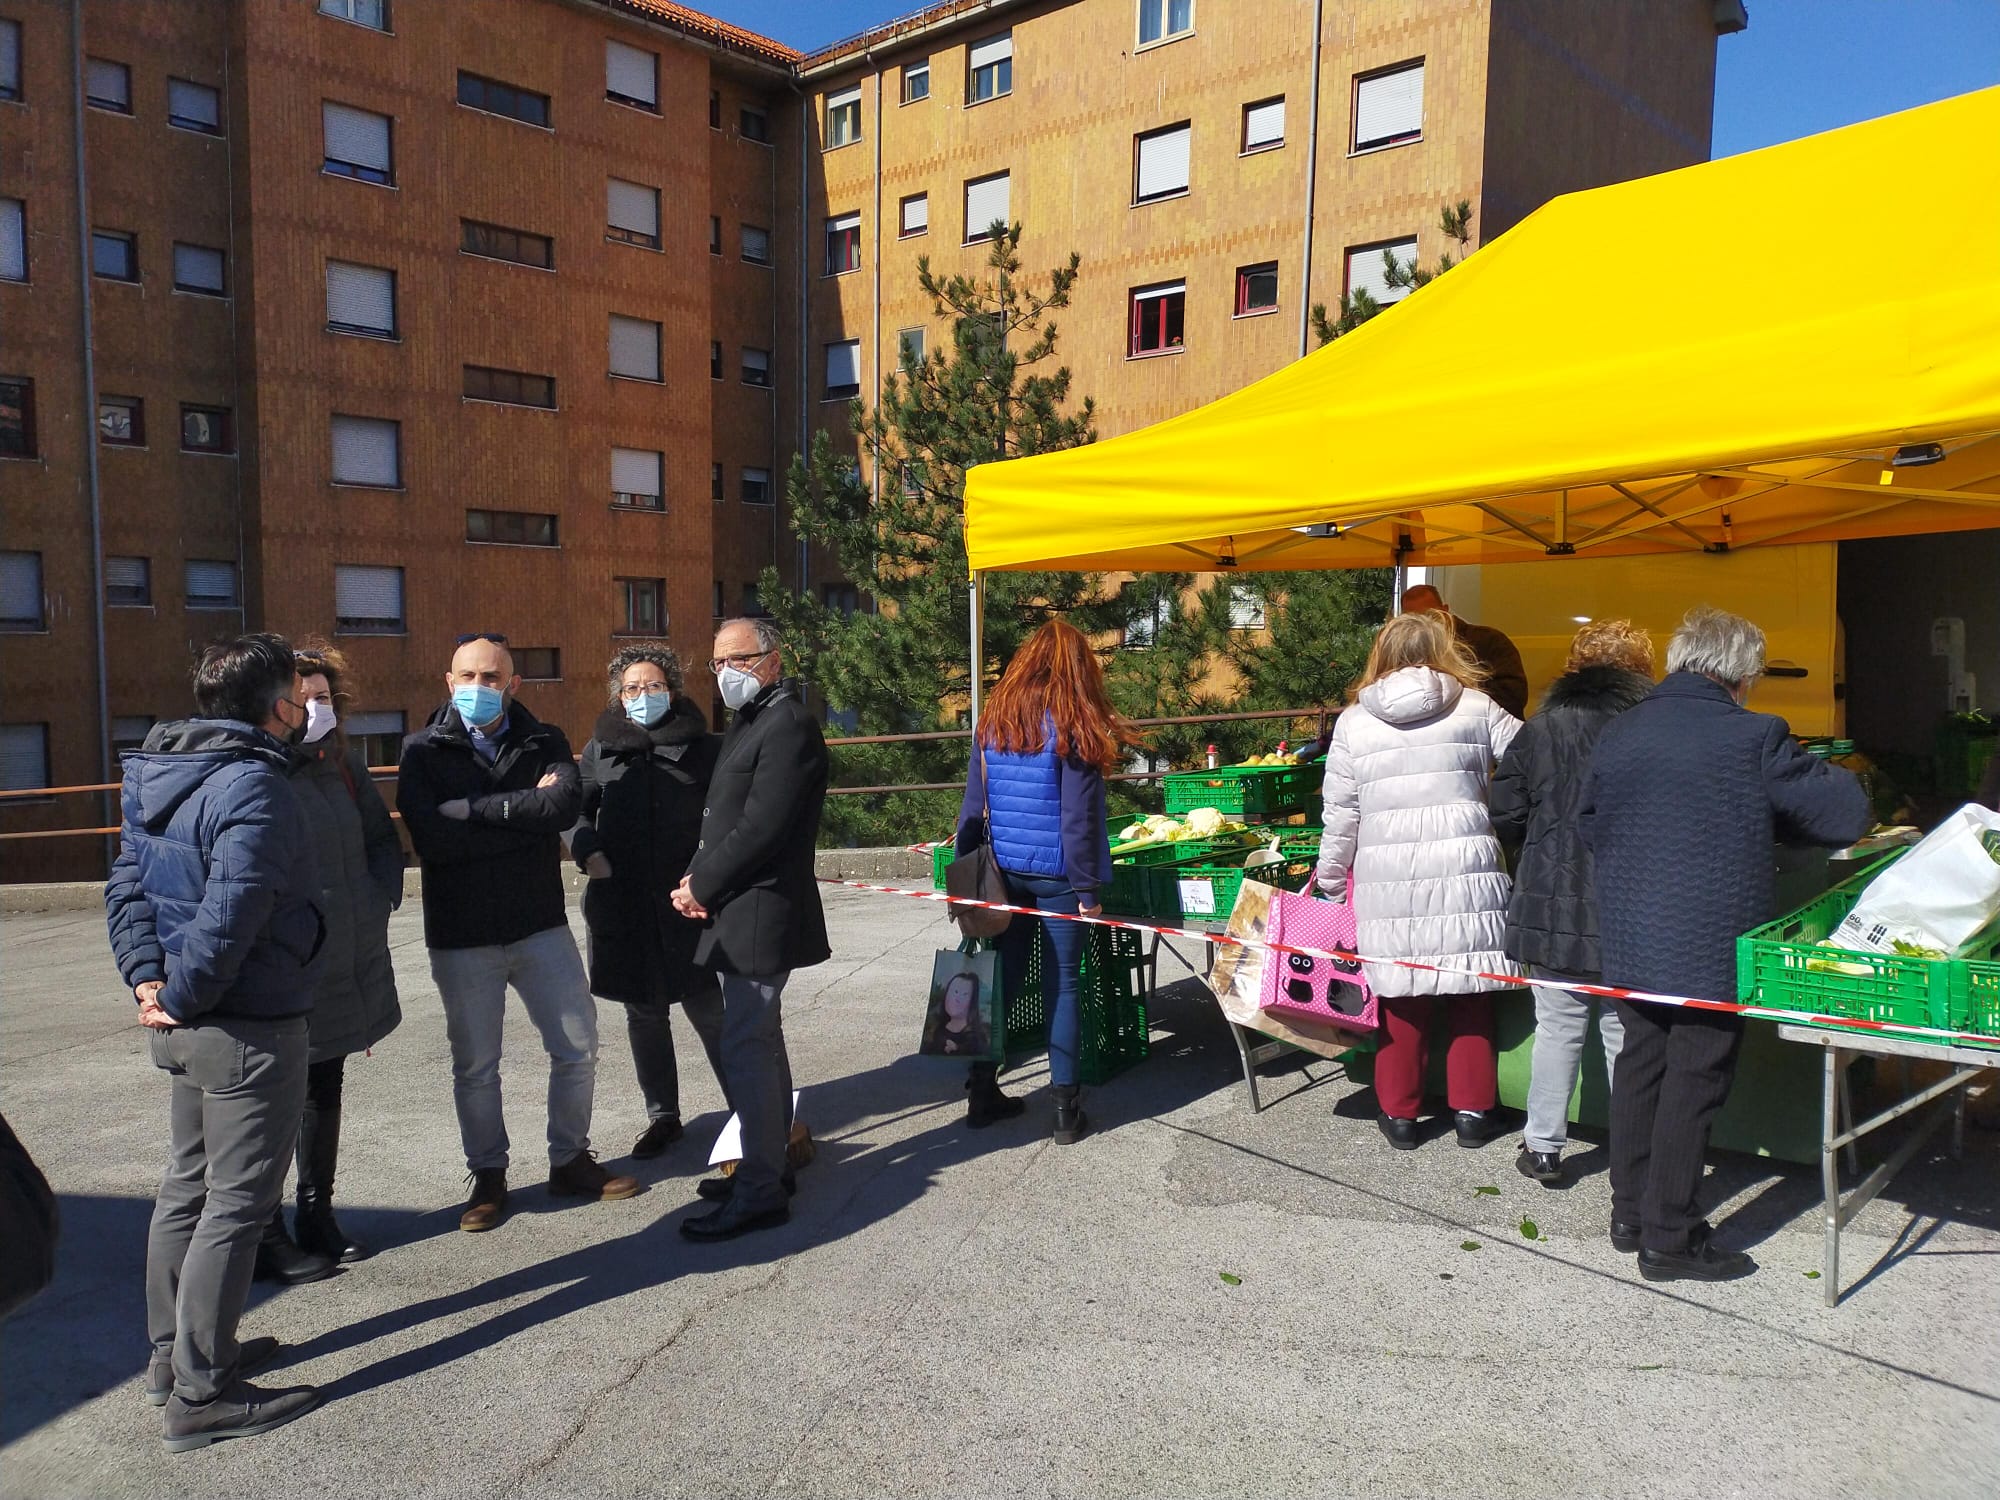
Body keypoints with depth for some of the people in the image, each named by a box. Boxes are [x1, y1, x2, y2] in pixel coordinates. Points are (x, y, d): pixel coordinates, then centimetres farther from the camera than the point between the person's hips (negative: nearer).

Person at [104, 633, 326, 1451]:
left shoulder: (158, 777, 8)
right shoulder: (255, 790, -22)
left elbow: (127, 885, 10)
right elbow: (226, 919, -28)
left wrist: (146, 977, 2)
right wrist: (178, 997, -15)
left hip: (187, 1029, 10)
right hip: (251, 1030, -9)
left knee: (187, 1186, 20)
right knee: (236, 1204, 1)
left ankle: (175, 1354, 35)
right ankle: (202, 1394, 11)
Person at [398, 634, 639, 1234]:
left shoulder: (543, 743, 1)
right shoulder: (423, 750, -4)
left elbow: (566, 805, -19)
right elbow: (432, 839, -19)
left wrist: (474, 808, -19)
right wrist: (525, 813, -17)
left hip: (541, 925, 2)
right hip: (460, 936, -1)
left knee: (578, 1048, 7)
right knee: (474, 1066, 10)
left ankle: (570, 1161, 27)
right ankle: (488, 1177, 28)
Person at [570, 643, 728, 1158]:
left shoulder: (702, 746, 3)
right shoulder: (601, 748, 11)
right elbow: (576, 809, 15)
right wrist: (588, 851, -3)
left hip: (686, 900, -3)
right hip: (621, 903, 3)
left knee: (707, 1008, -1)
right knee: (643, 1014, 12)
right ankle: (662, 1115, 25)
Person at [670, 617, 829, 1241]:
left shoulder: (788, 725, -15)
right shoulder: (750, 720, 17)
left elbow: (762, 827, -22)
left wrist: (702, 885, -12)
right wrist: (701, 877, 2)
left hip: (761, 913, -10)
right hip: (742, 909, 10)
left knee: (746, 1049, -7)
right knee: (759, 1042, 17)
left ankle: (760, 1192, 1)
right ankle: (770, 1164, 29)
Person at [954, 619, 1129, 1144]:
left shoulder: (991, 721, 3)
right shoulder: (1072, 726, -10)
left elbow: (973, 807, 6)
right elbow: (1080, 819, -13)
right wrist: (1088, 890, -8)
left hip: (1003, 872, 4)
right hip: (1057, 875, -4)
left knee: (1003, 977, 14)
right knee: (1065, 983, 5)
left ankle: (982, 1092, 21)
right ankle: (1065, 1109, 10)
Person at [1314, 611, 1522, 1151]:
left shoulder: (1353, 722, 4)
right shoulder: (1476, 708, 3)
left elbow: (1339, 814, 5)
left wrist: (1331, 879, 16)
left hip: (1389, 882, 0)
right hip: (1466, 873, 0)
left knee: (1401, 994, 9)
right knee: (1469, 993, 11)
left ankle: (1400, 1112, 19)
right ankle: (1472, 1110, 20)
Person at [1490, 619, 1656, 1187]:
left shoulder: (1538, 730, -1)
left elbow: (1506, 818, 1)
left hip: (1553, 900, 0)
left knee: (1559, 1024, 10)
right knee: (1626, 1029, 10)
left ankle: (1543, 1148, 16)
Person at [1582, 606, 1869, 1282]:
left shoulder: (1617, 733, 2)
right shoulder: (1752, 737, -14)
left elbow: (1589, 822, 12)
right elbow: (1846, 813, -7)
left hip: (1630, 940, 6)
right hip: (1711, 943, -6)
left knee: (1640, 1065, 17)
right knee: (1695, 1080, 5)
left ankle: (1630, 1213, 28)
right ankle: (1670, 1238, 14)